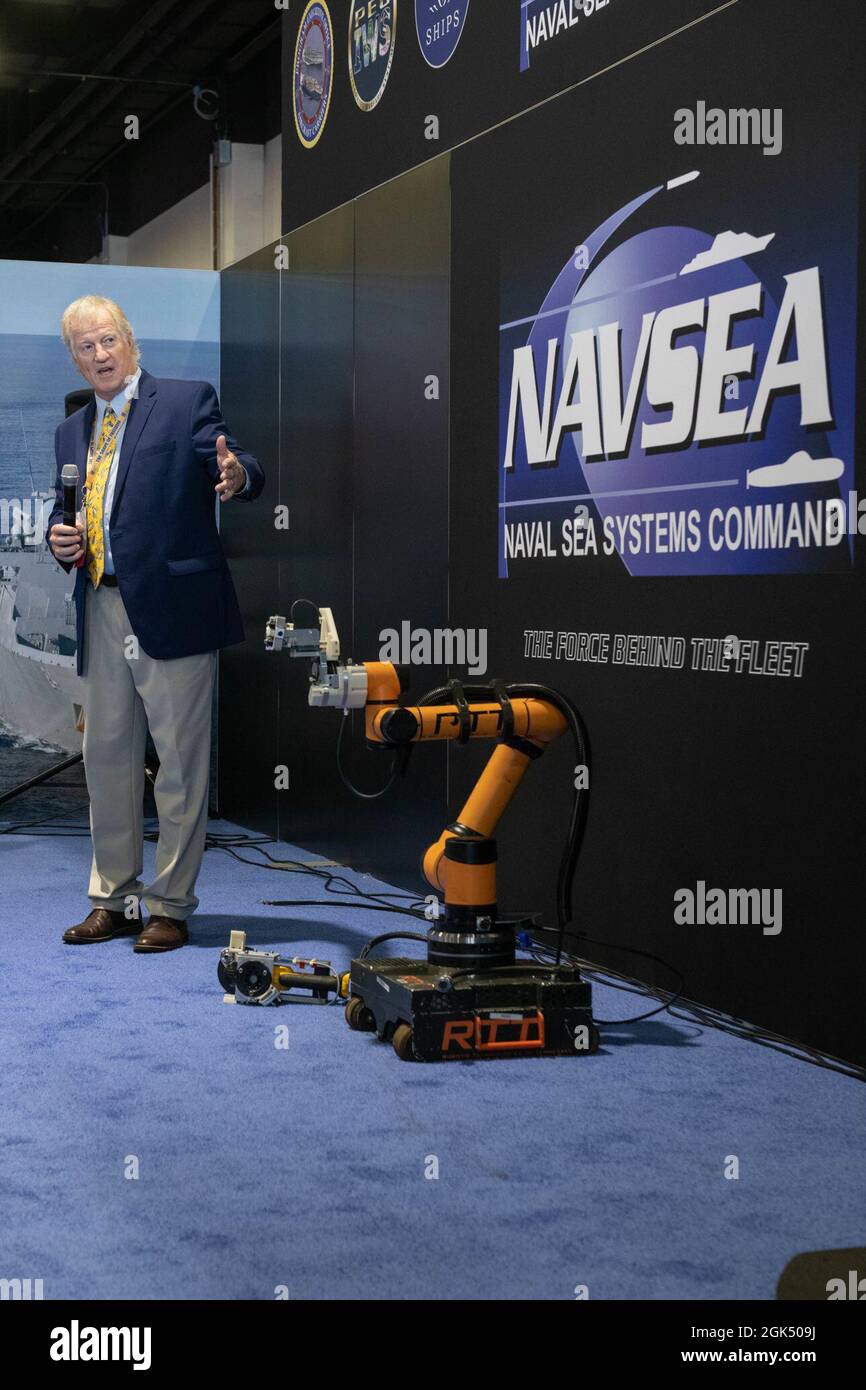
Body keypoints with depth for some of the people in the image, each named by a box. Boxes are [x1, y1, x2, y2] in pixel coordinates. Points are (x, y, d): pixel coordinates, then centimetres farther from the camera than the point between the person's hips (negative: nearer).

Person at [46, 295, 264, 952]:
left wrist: (238, 474, -35)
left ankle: (171, 907, 8)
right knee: (107, 758, 12)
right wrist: (60, 539, 3)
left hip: (172, 608, -6)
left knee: (181, 763, -1)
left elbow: (238, 470, -12)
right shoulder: (72, 431, 18)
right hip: (102, 613, 6)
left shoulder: (188, 401, 0)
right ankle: (113, 900, 23)